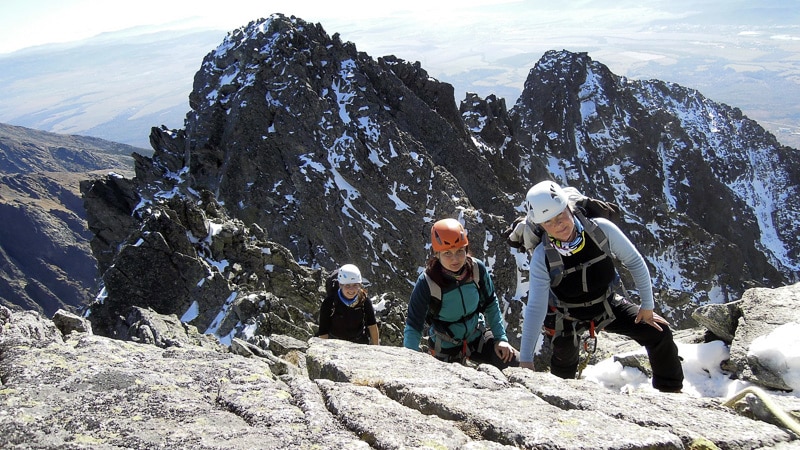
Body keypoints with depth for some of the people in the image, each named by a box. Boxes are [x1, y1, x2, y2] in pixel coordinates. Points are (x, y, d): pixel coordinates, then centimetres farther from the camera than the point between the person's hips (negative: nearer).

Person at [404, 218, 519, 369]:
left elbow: (491, 304, 1)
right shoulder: (427, 283, -26)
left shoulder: (477, 268, -17)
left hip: (477, 338, 3)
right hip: (446, 348, -3)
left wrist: (501, 338, -2)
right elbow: (413, 326, -18)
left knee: (516, 365, -7)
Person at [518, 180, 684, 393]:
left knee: (659, 332, -2)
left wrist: (647, 305, -7)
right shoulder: (542, 258, -30)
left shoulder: (601, 229, -27)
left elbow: (634, 262, -11)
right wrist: (525, 359, -29)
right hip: (569, 317, -2)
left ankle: (671, 390, 24)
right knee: (564, 366, -17)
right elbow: (535, 308, -28)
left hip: (608, 305, 2)